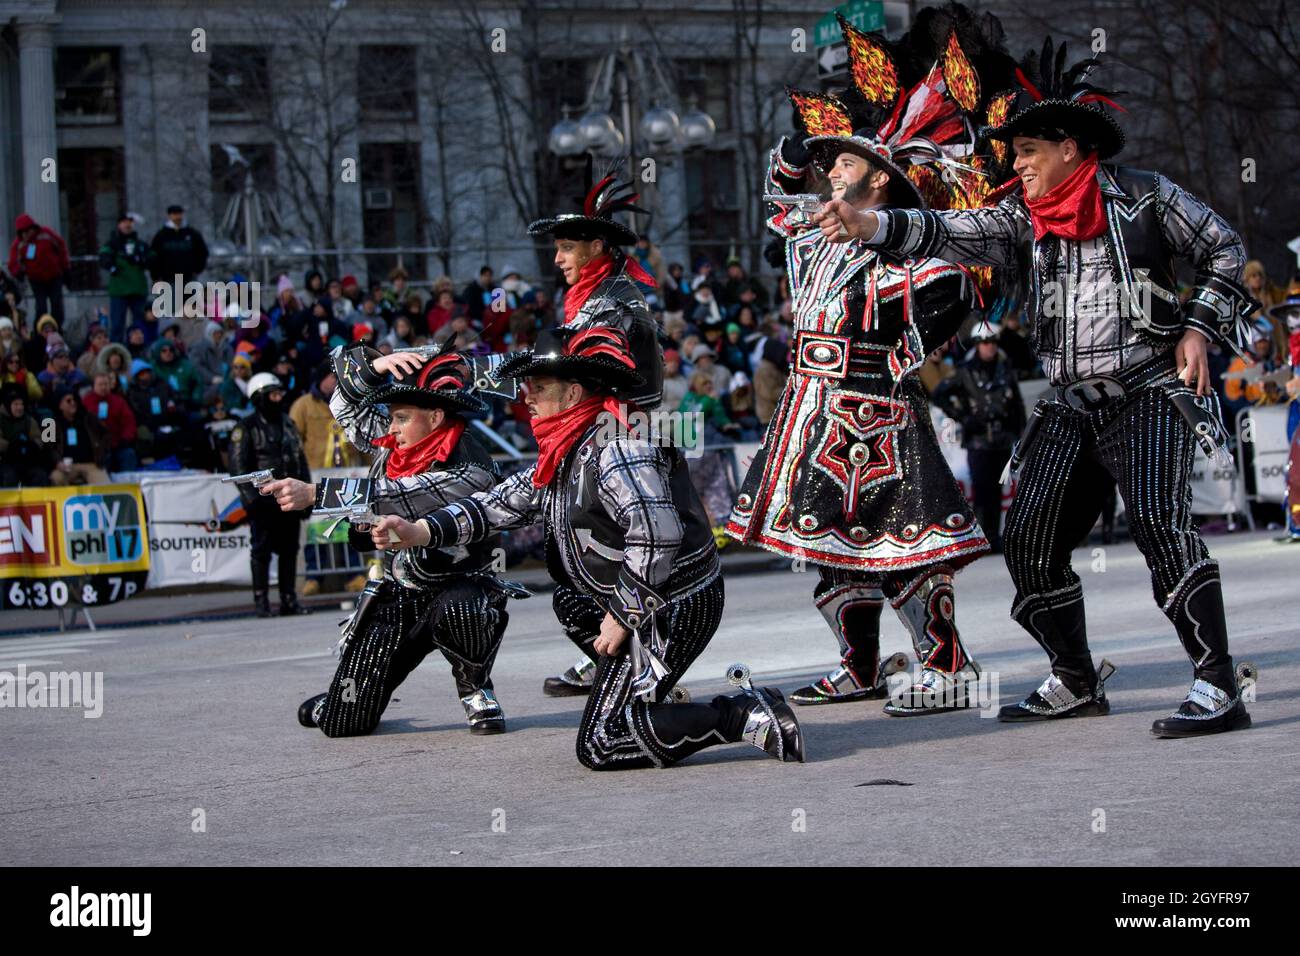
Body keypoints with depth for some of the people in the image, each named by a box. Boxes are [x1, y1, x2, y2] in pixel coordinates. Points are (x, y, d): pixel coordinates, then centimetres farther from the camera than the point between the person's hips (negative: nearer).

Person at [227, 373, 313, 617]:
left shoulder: (287, 424, 16)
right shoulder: (246, 429, -4)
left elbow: (301, 460, 21)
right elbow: (238, 466, -9)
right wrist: (250, 496, -17)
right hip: (263, 501, -6)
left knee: (289, 550, 7)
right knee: (262, 551, -3)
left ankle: (289, 599, 13)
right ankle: (261, 601, 1)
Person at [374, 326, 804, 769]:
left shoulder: (615, 446, -20)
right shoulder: (569, 451, 12)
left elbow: (656, 537, -29)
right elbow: (504, 502, 14)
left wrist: (621, 618, -20)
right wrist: (420, 532, 2)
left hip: (671, 611, -10)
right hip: (641, 602, 10)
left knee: (600, 746, -10)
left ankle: (745, 716, -13)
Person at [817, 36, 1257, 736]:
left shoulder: (1145, 197, -2)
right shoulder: (1022, 217, 7)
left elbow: (1224, 251, 8)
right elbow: (952, 234, -7)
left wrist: (1197, 328, -3)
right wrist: (869, 225, -21)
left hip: (1150, 395, -5)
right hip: (1071, 408, 6)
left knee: (1158, 521, -24)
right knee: (1030, 543, 3)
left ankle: (1218, 688, -20)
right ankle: (1075, 683, 21)